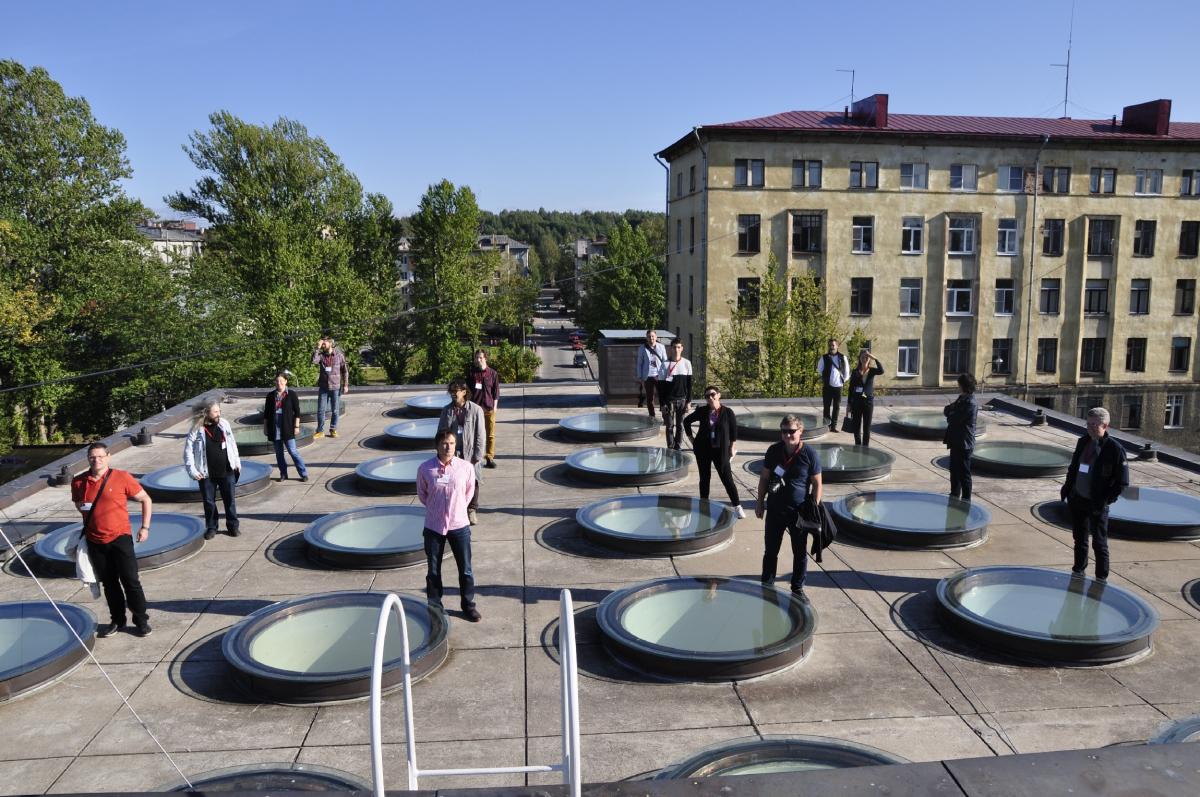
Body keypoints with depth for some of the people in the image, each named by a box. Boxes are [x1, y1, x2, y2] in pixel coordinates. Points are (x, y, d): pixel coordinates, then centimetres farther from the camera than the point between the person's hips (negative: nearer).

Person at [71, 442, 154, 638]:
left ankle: (141, 621, 12)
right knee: (109, 583, 13)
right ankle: (117, 621, 26)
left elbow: (146, 500, 0)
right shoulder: (79, 482, 2)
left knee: (131, 581, -2)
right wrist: (84, 509, 4)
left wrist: (145, 527, -3)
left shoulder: (122, 477, -8)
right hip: (95, 541, 3)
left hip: (120, 538, -3)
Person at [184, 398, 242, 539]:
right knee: (209, 502, 9)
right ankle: (211, 528, 25)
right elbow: (188, 451, -7)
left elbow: (232, 444, 9)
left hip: (227, 471, 2)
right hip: (207, 474, -2)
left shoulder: (224, 424, -1)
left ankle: (233, 526, 23)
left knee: (230, 501, 9)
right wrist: (192, 471, -11)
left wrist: (237, 462, 11)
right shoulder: (196, 430, -10)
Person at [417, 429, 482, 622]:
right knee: (433, 571, 13)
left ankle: (468, 605, 30)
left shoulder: (465, 467, -10)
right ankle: (434, 607, 31)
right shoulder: (425, 468, -10)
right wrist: (435, 509, 9)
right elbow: (422, 494, 7)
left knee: (465, 570, 10)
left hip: (459, 525, 0)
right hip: (433, 526, 0)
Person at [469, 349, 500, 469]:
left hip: (489, 408, 0)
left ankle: (490, 457, 11)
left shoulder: (492, 373, 3)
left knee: (490, 434, 3)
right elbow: (468, 390, 11)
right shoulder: (472, 373, 5)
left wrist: (495, 406, 2)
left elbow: (496, 391, 6)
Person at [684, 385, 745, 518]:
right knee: (704, 479, 11)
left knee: (727, 480, -2)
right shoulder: (702, 412, -2)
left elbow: (734, 432, 1)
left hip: (721, 451, -2)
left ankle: (737, 507, 8)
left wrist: (732, 449, -1)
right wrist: (691, 438, 9)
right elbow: (687, 421, 14)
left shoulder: (727, 413, -7)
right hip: (703, 450, 2)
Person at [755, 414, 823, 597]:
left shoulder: (810, 454, -11)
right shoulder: (773, 450, -4)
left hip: (799, 512, -2)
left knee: (800, 552, 12)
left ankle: (798, 587, 30)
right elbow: (764, 478, 6)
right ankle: (767, 586, 28)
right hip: (775, 510, 2)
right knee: (770, 550, 12)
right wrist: (760, 502, 7)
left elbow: (817, 483, -5)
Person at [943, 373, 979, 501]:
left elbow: (954, 419, -23)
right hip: (956, 441, 10)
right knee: (954, 471, 20)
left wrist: (950, 415, -1)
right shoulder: (961, 399, 11)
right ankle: (955, 495, 34)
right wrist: (951, 407, -11)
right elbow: (946, 411, 10)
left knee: (963, 473, -1)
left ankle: (966, 500, 8)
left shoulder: (971, 403, -20)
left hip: (964, 443, -10)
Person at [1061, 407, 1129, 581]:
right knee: (1079, 539, 19)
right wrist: (1066, 489, 7)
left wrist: (1105, 501, -15)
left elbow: (1122, 482, -11)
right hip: (1078, 500, 5)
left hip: (1097, 505, -5)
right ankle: (1079, 570, 35)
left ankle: (1101, 579, 21)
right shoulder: (1083, 442, 2)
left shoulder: (1115, 449, -15)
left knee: (1099, 544, 6)